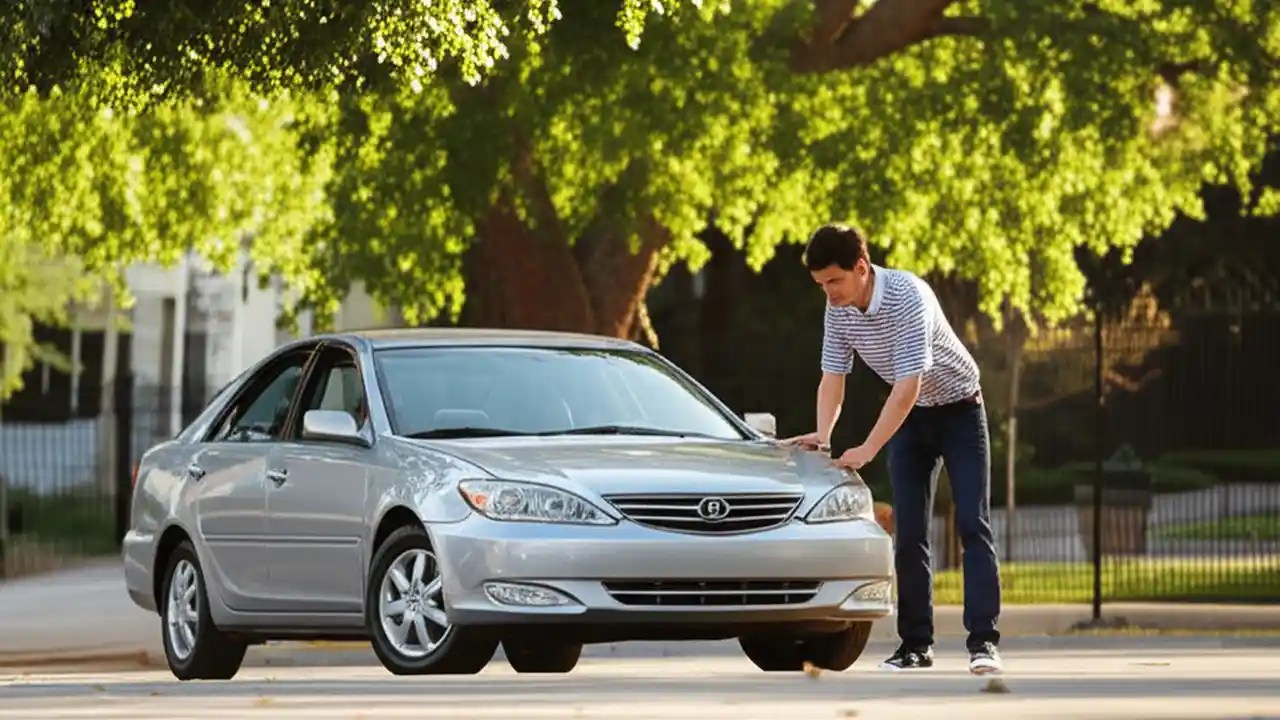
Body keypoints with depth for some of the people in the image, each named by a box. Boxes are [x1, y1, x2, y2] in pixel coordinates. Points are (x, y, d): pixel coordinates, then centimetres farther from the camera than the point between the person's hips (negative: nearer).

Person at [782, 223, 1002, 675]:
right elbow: (833, 376, -2)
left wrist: (867, 450, -37)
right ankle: (916, 644, 3)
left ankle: (983, 641, -17)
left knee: (973, 526, -12)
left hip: (959, 410, -6)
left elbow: (908, 385, -34)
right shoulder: (838, 310, -10)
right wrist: (823, 435, -19)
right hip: (910, 418, 6)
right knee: (908, 534, 0)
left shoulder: (907, 296, -31)